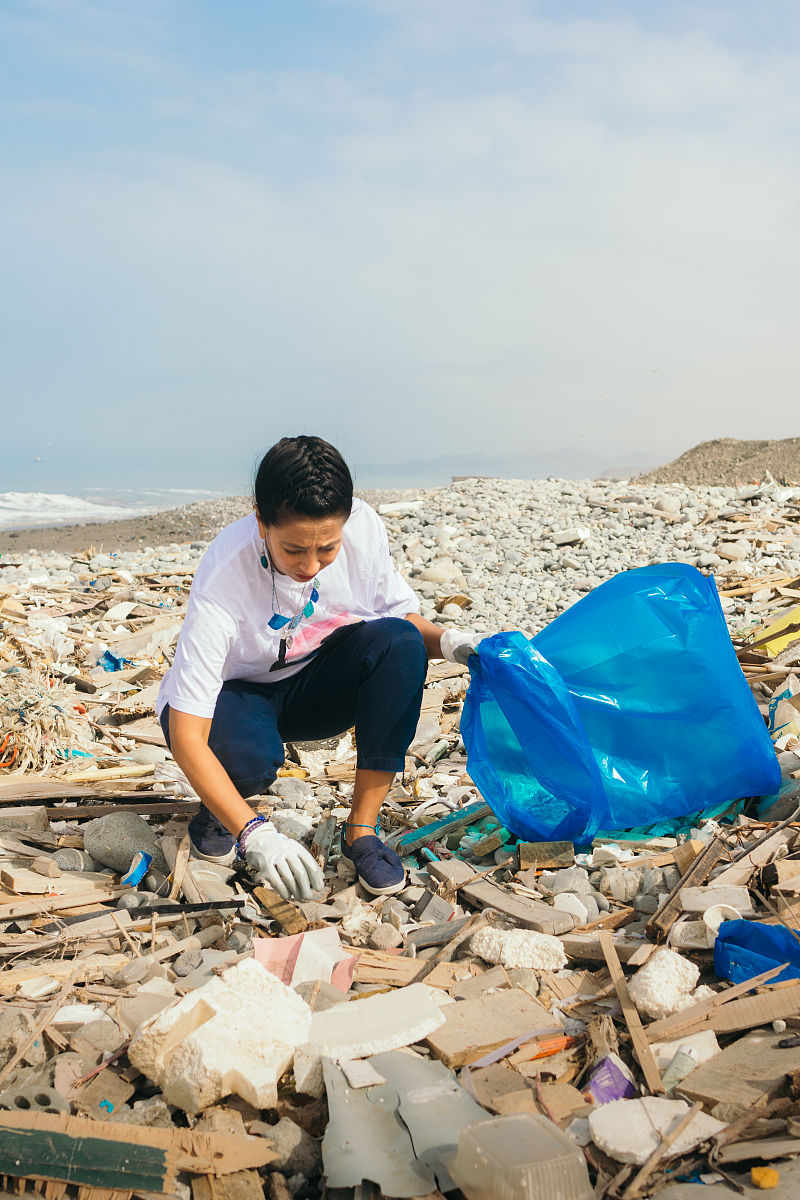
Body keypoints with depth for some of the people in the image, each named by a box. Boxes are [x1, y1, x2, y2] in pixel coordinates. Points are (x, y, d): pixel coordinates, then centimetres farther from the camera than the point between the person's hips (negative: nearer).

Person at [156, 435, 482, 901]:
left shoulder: (364, 528, -22)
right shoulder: (222, 581, -33)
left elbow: (404, 618, -4)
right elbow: (186, 737, -34)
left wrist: (447, 640, -28)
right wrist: (255, 834, -44)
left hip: (316, 685, 4)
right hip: (234, 693, -4)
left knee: (399, 642, -28)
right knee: (246, 756, -39)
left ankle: (363, 827, -16)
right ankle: (220, 806, 1)